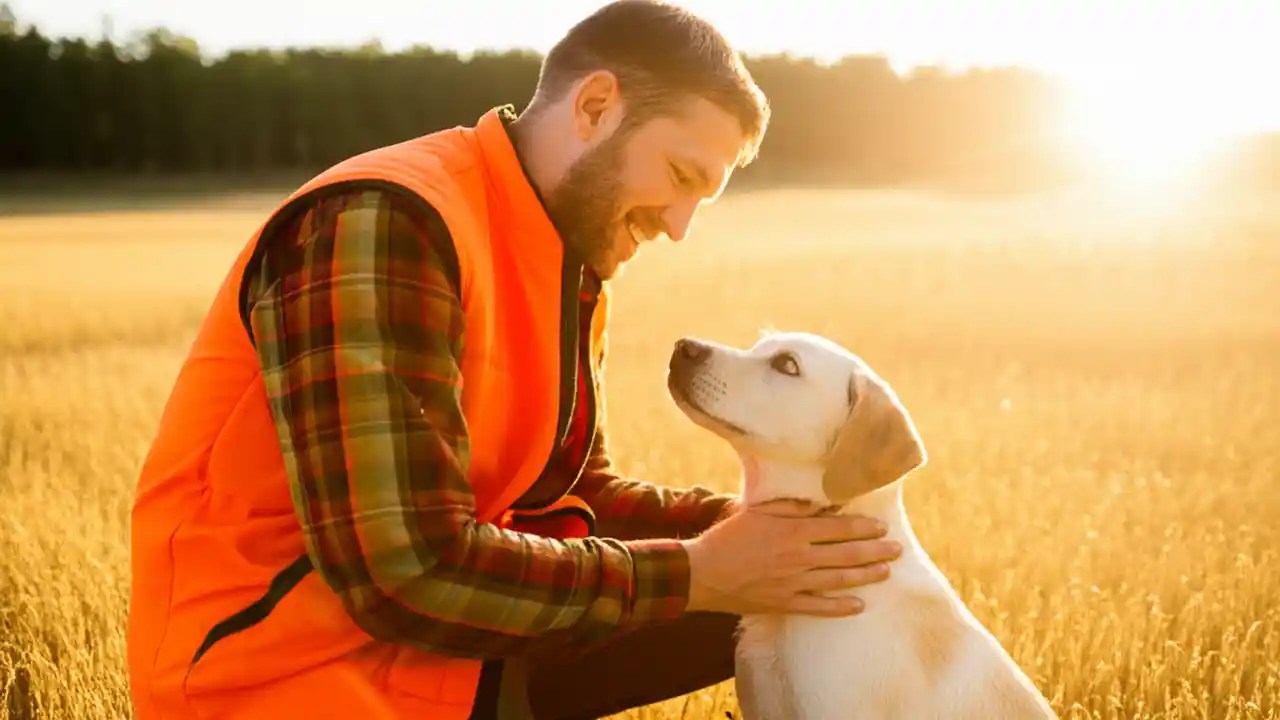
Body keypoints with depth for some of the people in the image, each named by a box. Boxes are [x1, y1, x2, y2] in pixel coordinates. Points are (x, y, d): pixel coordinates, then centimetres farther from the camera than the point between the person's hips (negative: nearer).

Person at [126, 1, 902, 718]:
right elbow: (407, 573, -27)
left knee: (764, 604, 3)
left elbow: (581, 494, 11)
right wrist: (692, 573, -20)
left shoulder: (572, 264, 8)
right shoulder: (385, 224, -22)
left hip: (456, 631, 9)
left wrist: (742, 521, -7)